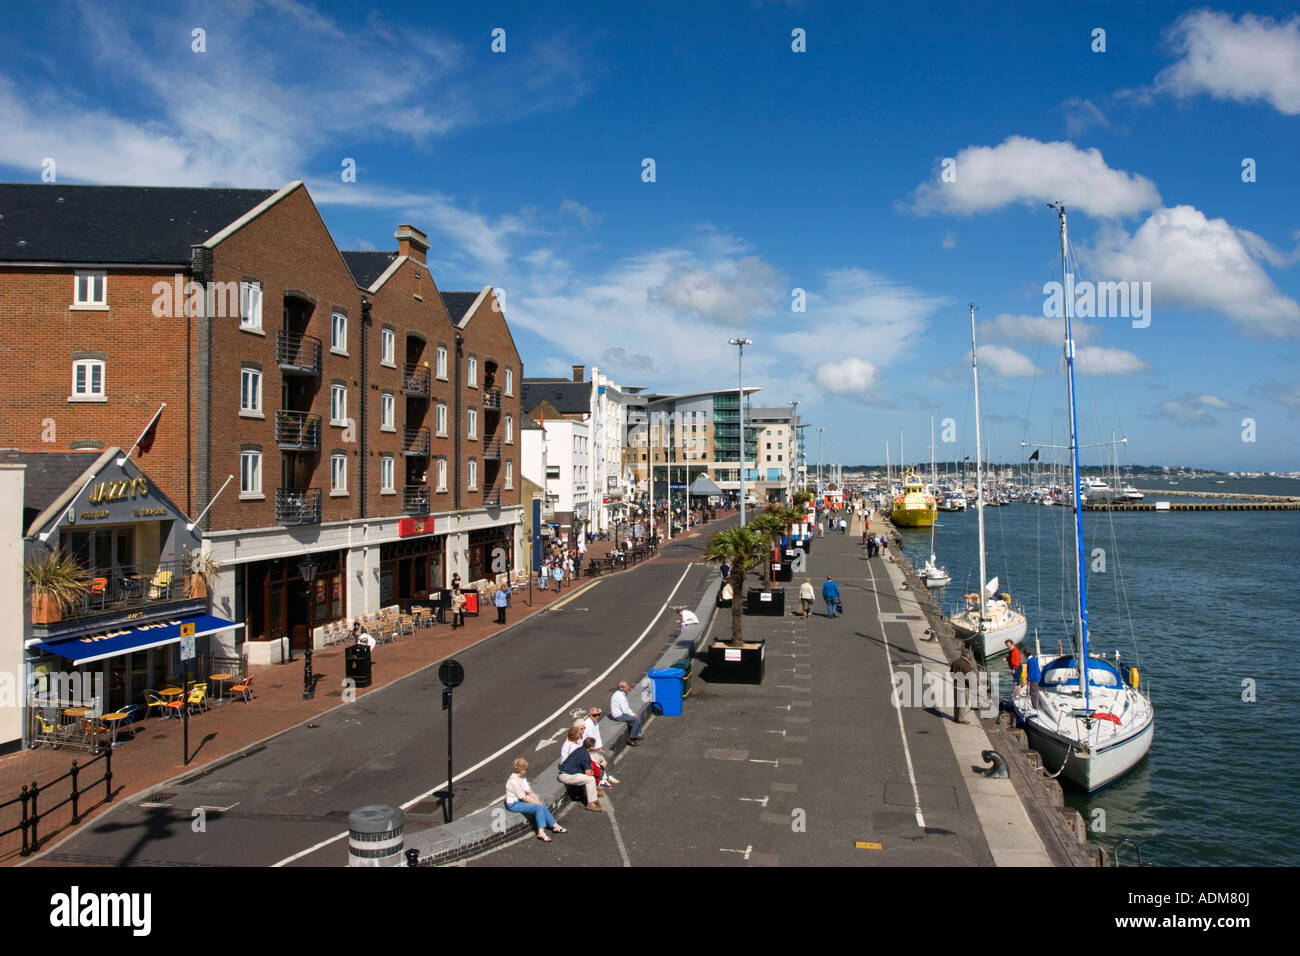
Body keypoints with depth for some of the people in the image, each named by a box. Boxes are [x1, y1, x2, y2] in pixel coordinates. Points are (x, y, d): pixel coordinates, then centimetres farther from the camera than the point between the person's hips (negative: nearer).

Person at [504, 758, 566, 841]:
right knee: (538, 807, -21)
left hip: (520, 801, 9)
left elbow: (529, 791, 6)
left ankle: (554, 825, 5)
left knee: (543, 806, -5)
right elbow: (523, 797, -20)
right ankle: (541, 832, -19)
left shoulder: (522, 777, 5)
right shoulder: (513, 781, -24)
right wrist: (537, 802, -12)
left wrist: (538, 800, -7)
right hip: (514, 804, -9)